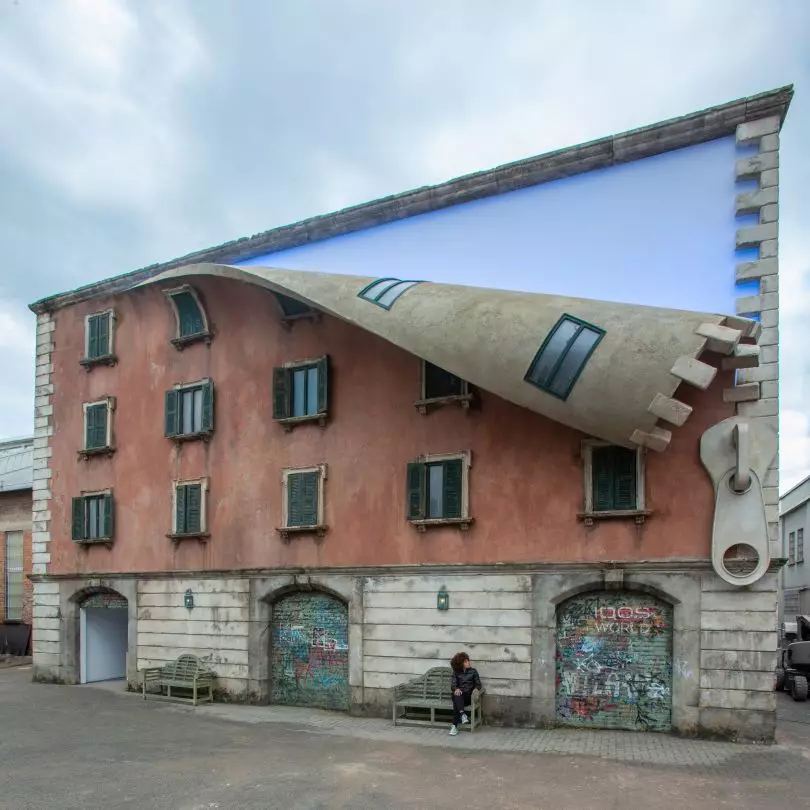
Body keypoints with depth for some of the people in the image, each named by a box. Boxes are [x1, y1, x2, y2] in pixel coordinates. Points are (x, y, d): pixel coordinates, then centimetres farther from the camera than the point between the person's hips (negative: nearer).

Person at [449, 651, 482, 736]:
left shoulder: (473, 671, 10)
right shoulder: (456, 672, 10)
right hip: (459, 694, 1)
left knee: (456, 702, -33)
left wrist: (476, 688, -14)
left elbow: (478, 684, 9)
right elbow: (453, 684, -1)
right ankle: (463, 714, -52)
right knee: (457, 696, -38)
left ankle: (455, 726, -38)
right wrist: (456, 689, -24)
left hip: (468, 695, -1)